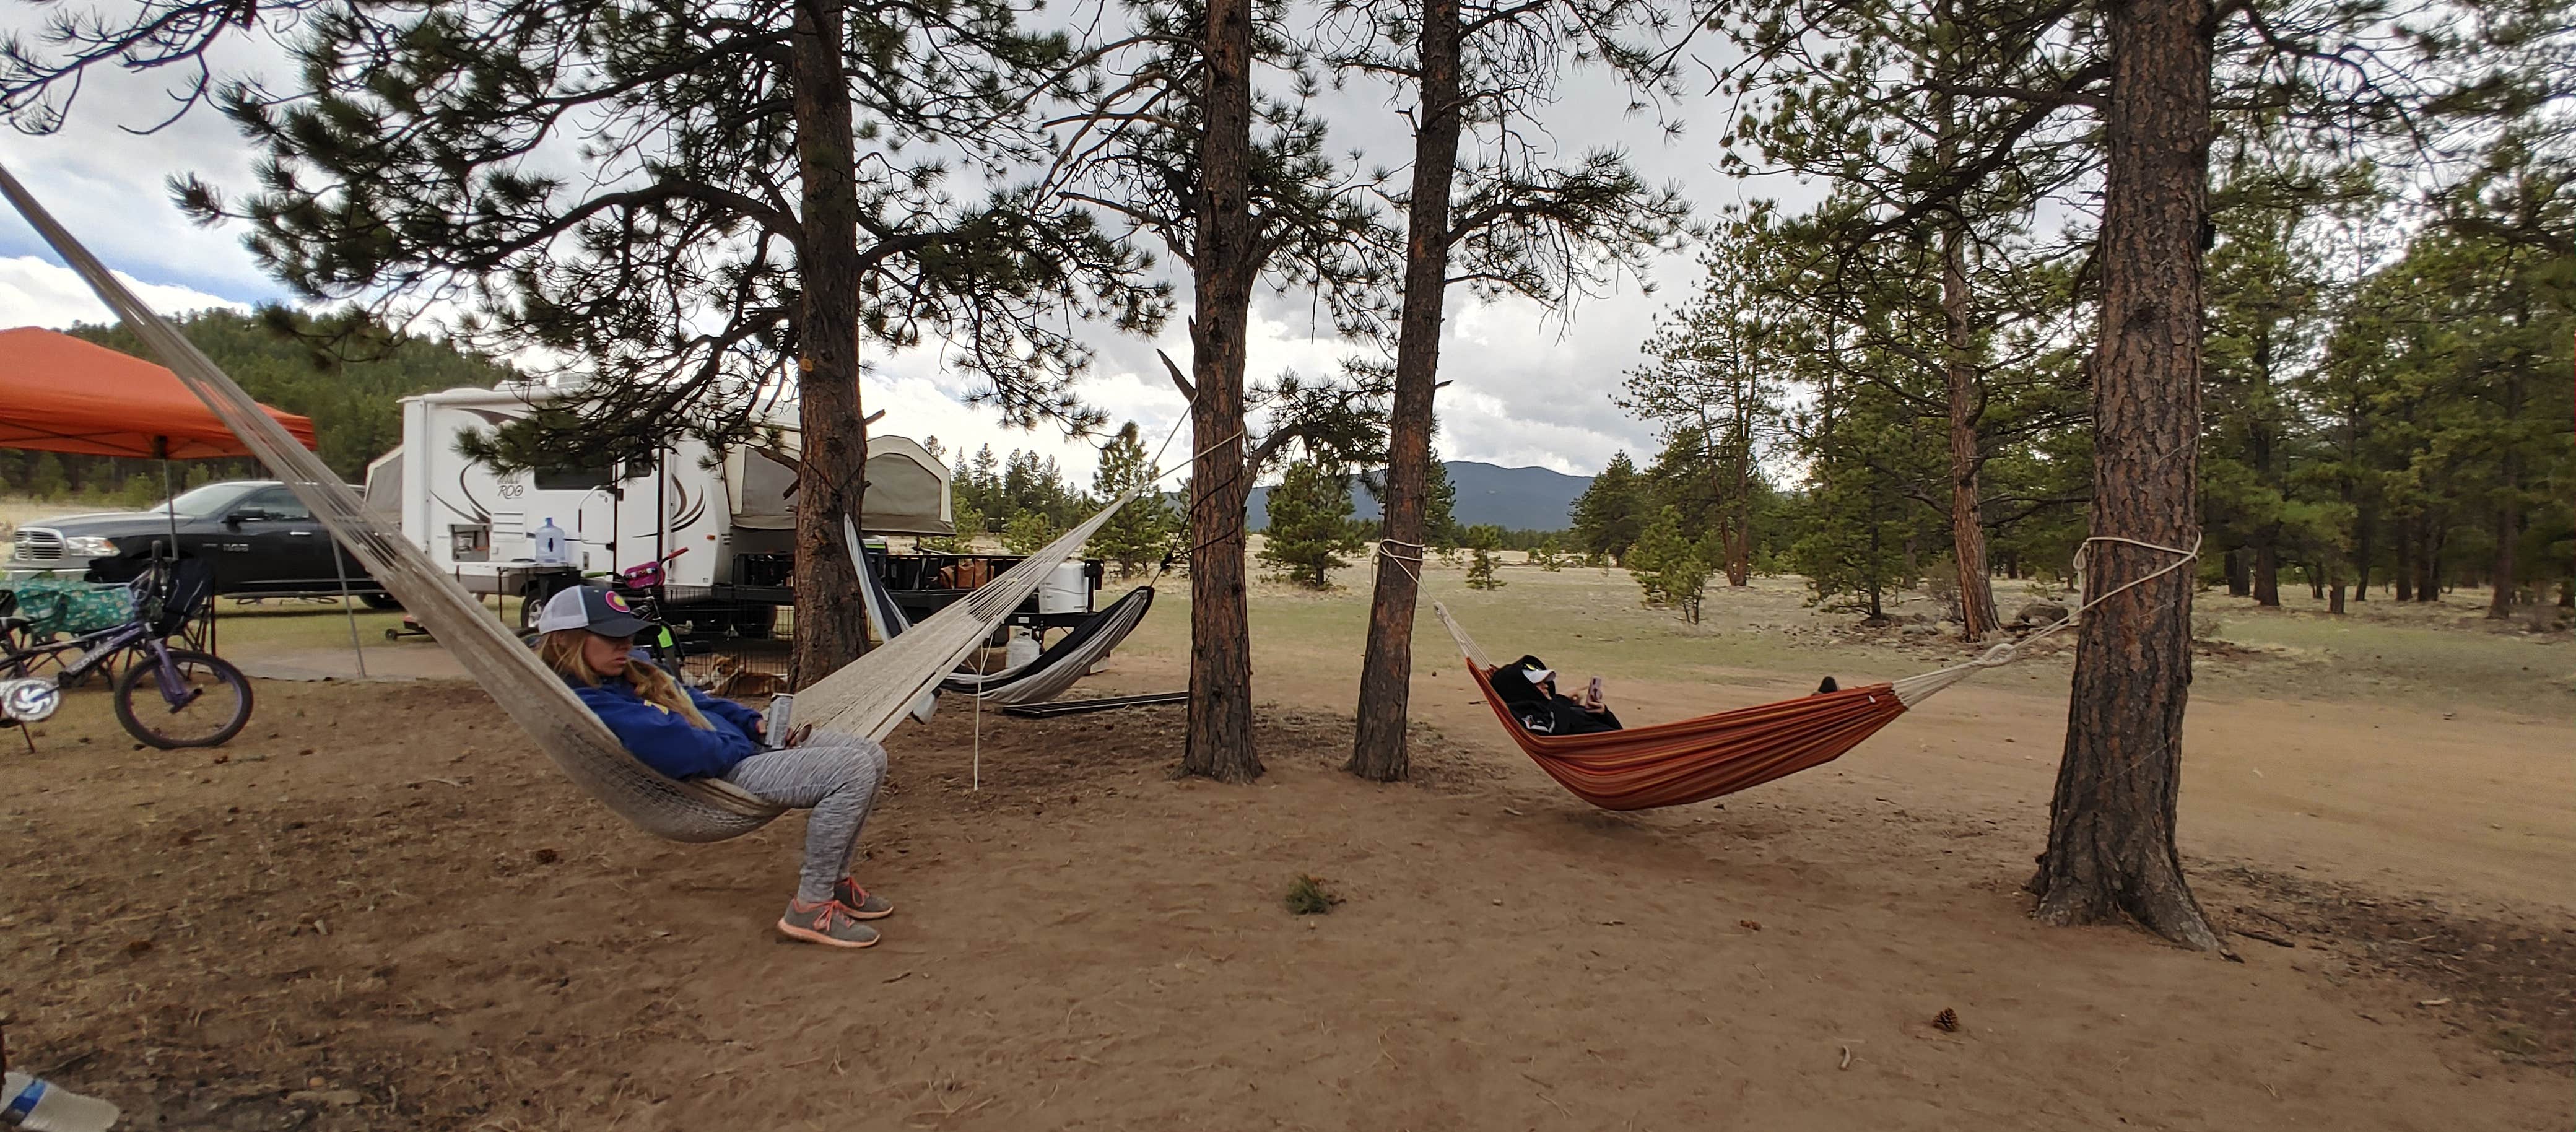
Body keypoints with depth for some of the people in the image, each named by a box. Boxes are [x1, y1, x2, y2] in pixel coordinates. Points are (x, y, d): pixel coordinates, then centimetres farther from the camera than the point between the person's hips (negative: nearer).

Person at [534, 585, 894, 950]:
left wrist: (756, 723, 7)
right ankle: (811, 908, -12)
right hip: (727, 778, -10)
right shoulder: (586, 704, -17)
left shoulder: (630, 670, 13)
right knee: (855, 771, -24)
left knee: (870, 754, 4)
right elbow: (677, 748, -27)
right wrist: (740, 746, -12)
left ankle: (834, 880, 14)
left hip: (744, 745, 10)